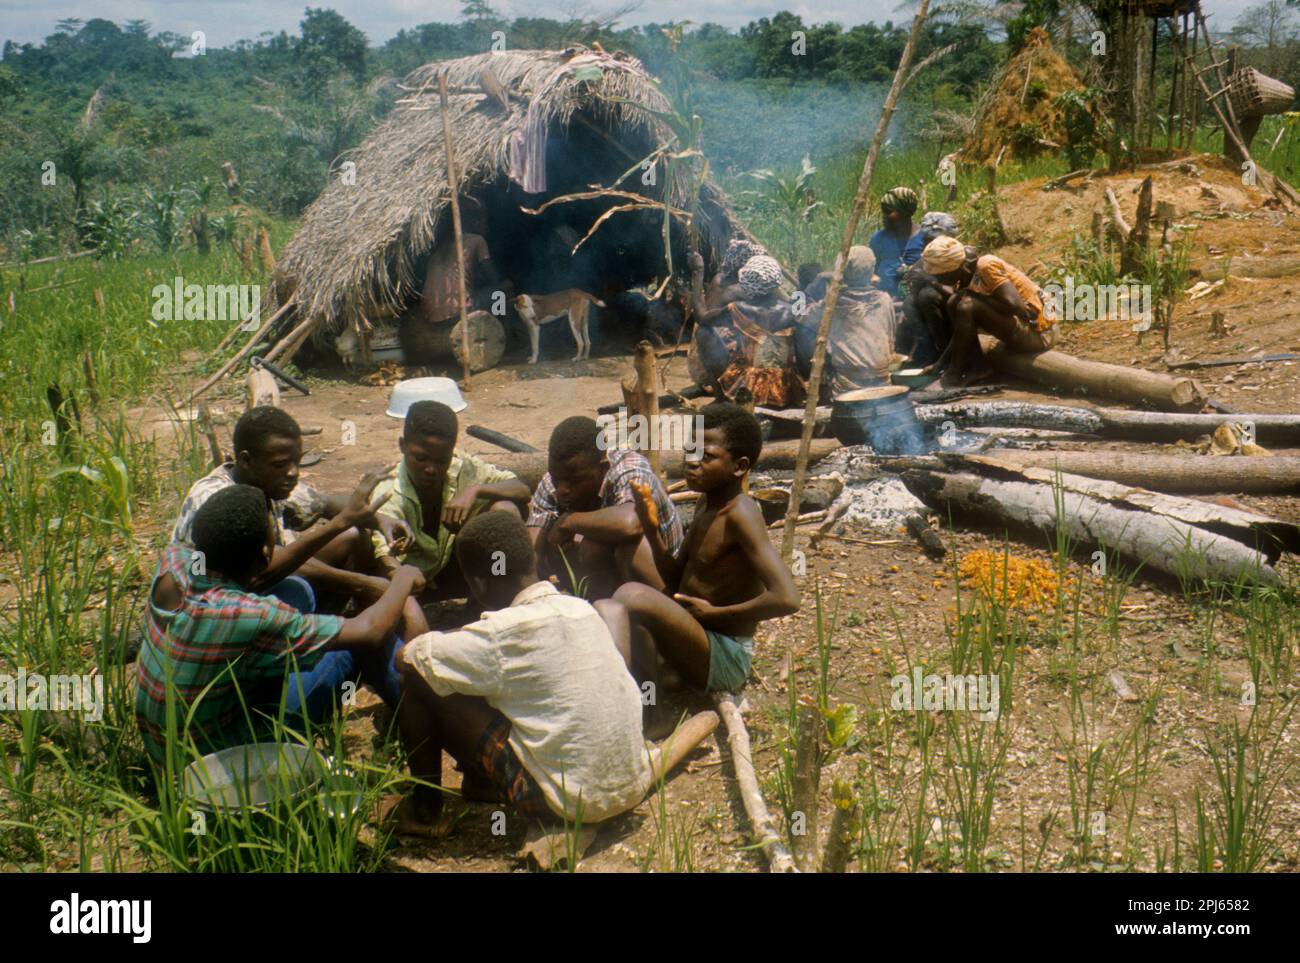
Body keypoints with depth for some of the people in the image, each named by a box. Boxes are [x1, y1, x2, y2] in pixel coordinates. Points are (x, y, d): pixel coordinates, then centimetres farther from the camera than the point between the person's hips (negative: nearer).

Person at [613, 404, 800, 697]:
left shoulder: (740, 515, -20)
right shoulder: (707, 504, 7)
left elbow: (787, 599, -30)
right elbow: (677, 581, 15)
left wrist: (714, 614, -20)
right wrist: (652, 531, -2)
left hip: (723, 661, -9)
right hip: (697, 634, 9)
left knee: (633, 596, -28)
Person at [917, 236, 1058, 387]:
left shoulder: (987, 266, -18)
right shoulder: (968, 277, 6)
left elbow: (1015, 306, -29)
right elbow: (962, 329, 13)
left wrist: (973, 295, -17)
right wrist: (941, 361, 7)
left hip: (1039, 333, -9)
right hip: (1023, 330, 9)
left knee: (967, 306, -23)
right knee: (954, 303, 5)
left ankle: (954, 373, -9)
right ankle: (977, 366, 2)